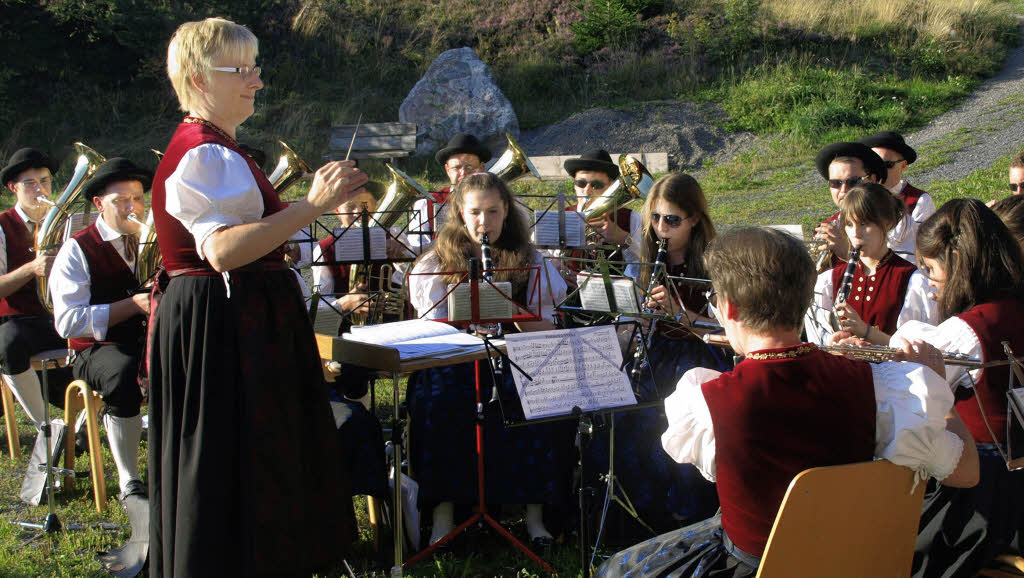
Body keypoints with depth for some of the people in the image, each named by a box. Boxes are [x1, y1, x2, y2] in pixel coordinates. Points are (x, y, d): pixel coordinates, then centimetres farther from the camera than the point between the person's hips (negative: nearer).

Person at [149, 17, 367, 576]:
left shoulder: (215, 150, 16)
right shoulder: (202, 155, -18)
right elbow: (223, 249, -31)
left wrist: (313, 199, 12)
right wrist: (310, 206, -29)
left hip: (244, 320, 11)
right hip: (222, 324, -11)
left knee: (256, 456, 20)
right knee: (233, 464, -2)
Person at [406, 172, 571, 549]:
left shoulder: (528, 261, 10)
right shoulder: (438, 262, 10)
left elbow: (545, 331, 2)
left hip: (515, 359, 0)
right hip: (455, 360, 0)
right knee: (439, 402, -32)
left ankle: (535, 509, -21)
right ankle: (443, 509, -25)